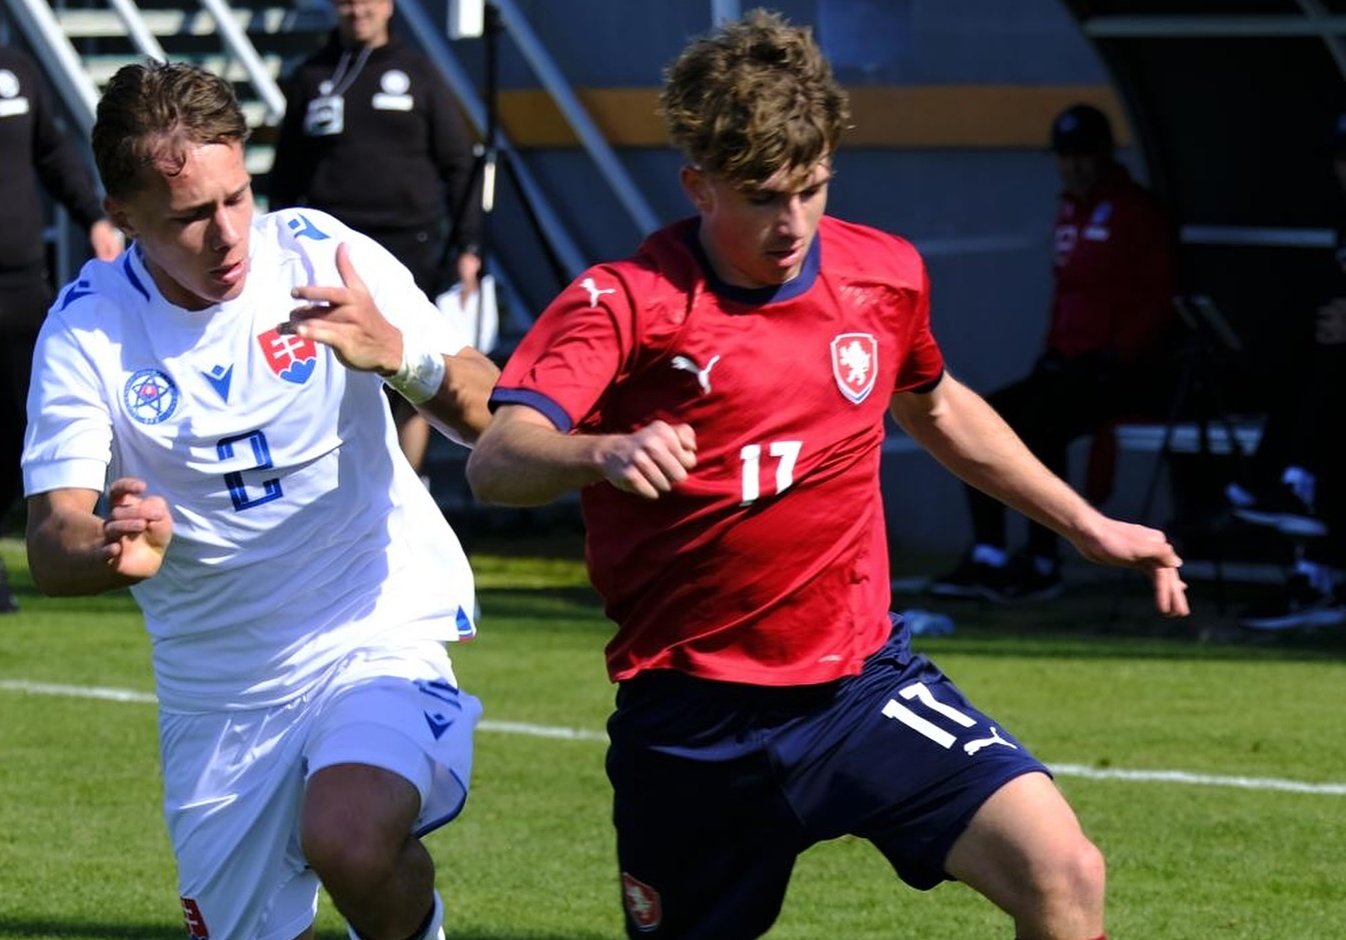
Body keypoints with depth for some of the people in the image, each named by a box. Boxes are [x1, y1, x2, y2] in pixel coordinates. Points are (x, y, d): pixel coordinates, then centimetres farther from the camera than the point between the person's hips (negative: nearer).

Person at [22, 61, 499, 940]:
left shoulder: (320, 256, -10)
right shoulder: (87, 328, -9)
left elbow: (491, 418, -10)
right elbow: (51, 544, -15)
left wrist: (403, 356, -32)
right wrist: (110, 551, -39)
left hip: (378, 632, -2)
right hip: (216, 688, 3)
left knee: (349, 841, -31)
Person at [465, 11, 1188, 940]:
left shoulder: (885, 274, 3)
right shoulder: (624, 301, -11)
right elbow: (495, 462, -25)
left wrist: (1089, 525, 25)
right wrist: (602, 454, -47)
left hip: (864, 677, 3)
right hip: (693, 716, -3)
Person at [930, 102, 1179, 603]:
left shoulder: (1136, 213, -8)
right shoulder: (1069, 211, 17)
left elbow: (1158, 302, -13)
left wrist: (1114, 358, -18)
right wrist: (1052, 353, 11)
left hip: (1130, 373, -9)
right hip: (1071, 366, 9)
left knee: (1039, 421, -28)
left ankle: (1042, 562, -23)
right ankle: (988, 557, -10)